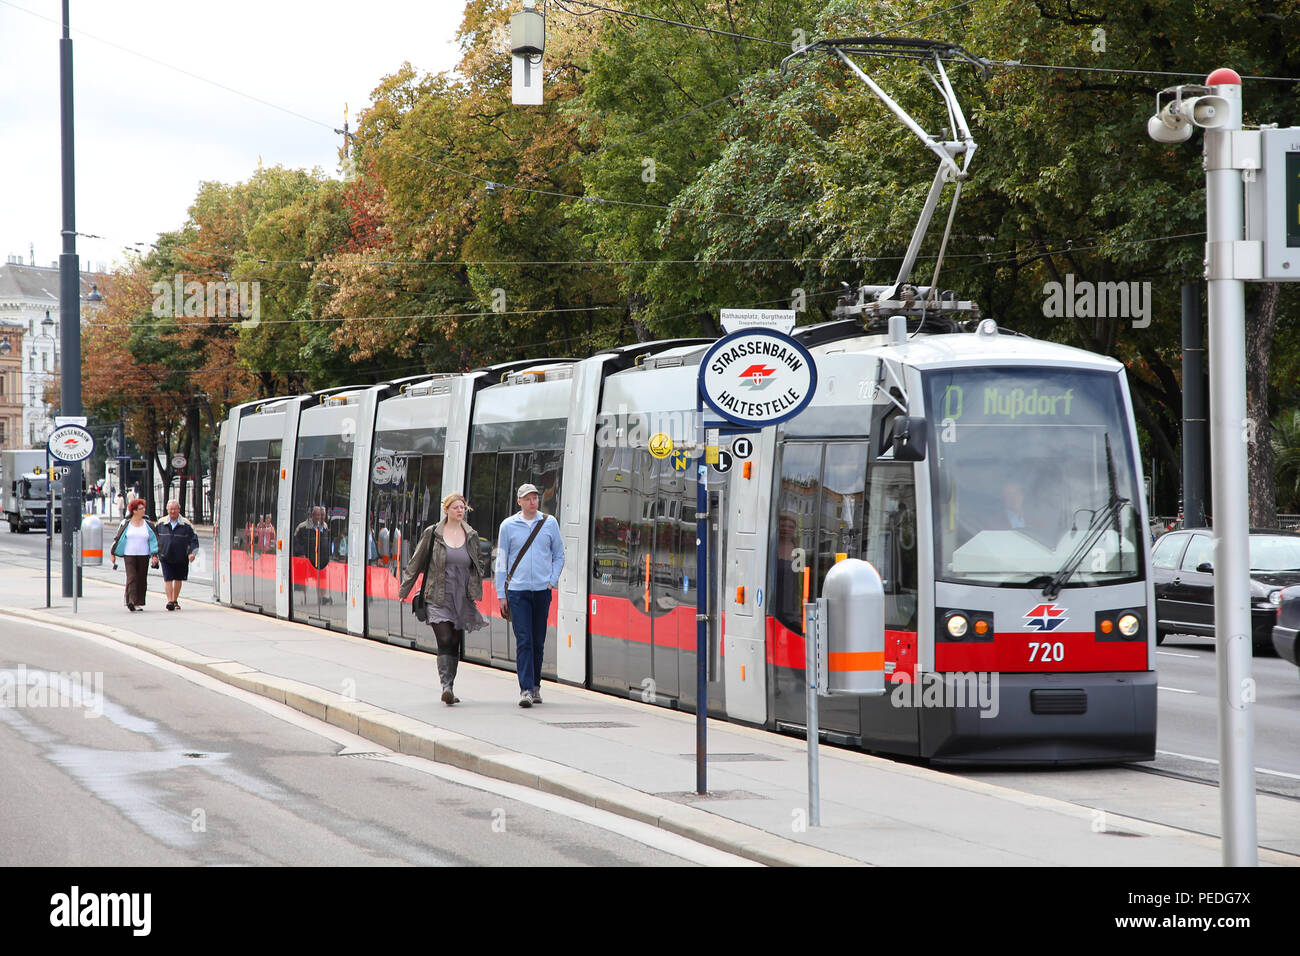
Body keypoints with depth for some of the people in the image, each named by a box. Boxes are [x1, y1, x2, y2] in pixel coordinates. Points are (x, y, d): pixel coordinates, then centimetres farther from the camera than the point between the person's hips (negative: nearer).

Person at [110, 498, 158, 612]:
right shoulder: (126, 524, 2)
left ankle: (139, 602, 12)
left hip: (143, 556, 3)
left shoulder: (148, 525, 7)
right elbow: (118, 538, 7)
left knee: (142, 580, 4)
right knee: (131, 578, -13)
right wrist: (113, 554, 8)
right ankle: (131, 601, -21)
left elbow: (154, 540, 7)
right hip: (129, 555, -3)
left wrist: (154, 555, -5)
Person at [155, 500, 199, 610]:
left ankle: (175, 600, 25)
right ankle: (170, 601, -13)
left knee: (178, 579, 11)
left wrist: (192, 553, -13)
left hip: (181, 558, 0)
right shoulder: (160, 524, 5)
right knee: (168, 579, -10)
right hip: (165, 557, 0)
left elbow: (193, 540, 1)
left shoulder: (186, 524, 0)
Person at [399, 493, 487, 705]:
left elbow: (477, 567, 18)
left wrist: (476, 594, 15)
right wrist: (404, 590, 8)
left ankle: (449, 689, 15)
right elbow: (416, 562, 6)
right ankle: (446, 686, -26)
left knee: (455, 645, 7)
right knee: (445, 641, -17)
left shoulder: (471, 536, 10)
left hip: (462, 599, 4)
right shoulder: (432, 534, 0)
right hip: (438, 599, -3)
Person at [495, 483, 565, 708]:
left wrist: (553, 581, 0)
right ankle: (526, 690, -13)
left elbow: (559, 555, 14)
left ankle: (535, 685, 21)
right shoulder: (508, 525, 3)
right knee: (523, 641, -10)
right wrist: (501, 594, 3)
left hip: (542, 590, 2)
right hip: (517, 590, -2)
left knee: (538, 642, 8)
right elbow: (501, 560, 6)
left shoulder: (550, 523, 6)